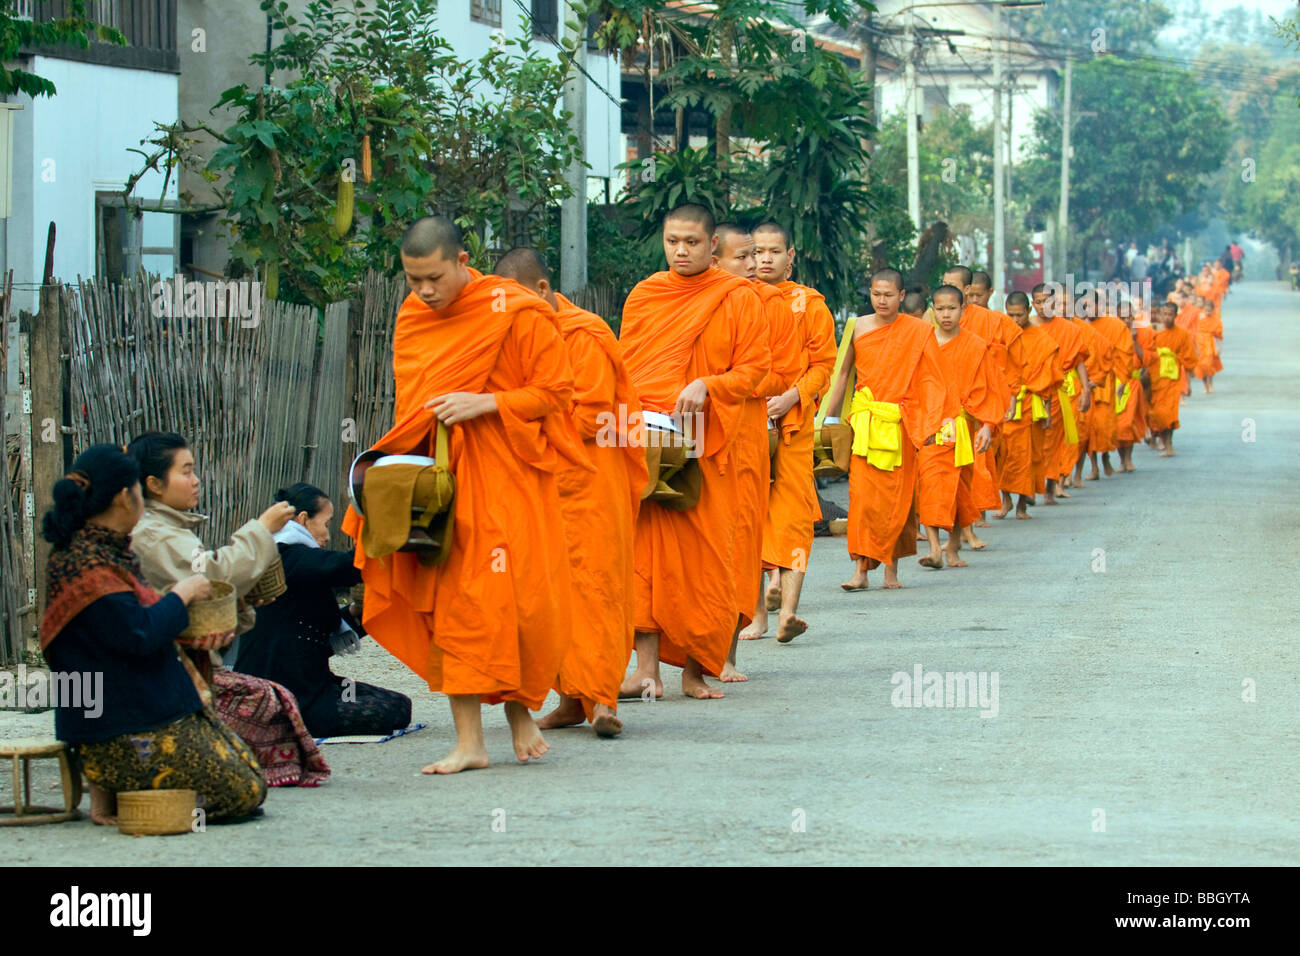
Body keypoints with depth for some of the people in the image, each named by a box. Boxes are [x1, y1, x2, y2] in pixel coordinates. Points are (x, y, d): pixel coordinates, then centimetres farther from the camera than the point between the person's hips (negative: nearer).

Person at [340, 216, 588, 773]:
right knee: (448, 606, -1)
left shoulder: (515, 314, -8)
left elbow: (553, 392, -6)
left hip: (504, 477, -4)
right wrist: (402, 460, 7)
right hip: (436, 478, 5)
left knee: (514, 604, -7)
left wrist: (483, 403, -18)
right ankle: (469, 742, 1)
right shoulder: (411, 317, 9)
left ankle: (520, 711, 17)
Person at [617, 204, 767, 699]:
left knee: (703, 554, -2)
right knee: (645, 548, -5)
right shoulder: (643, 297, 12)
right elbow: (624, 367, 16)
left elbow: (753, 368, 0)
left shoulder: (739, 299, 3)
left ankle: (694, 669, 7)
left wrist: (706, 386, -17)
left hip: (705, 445, -2)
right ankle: (647, 669, -6)